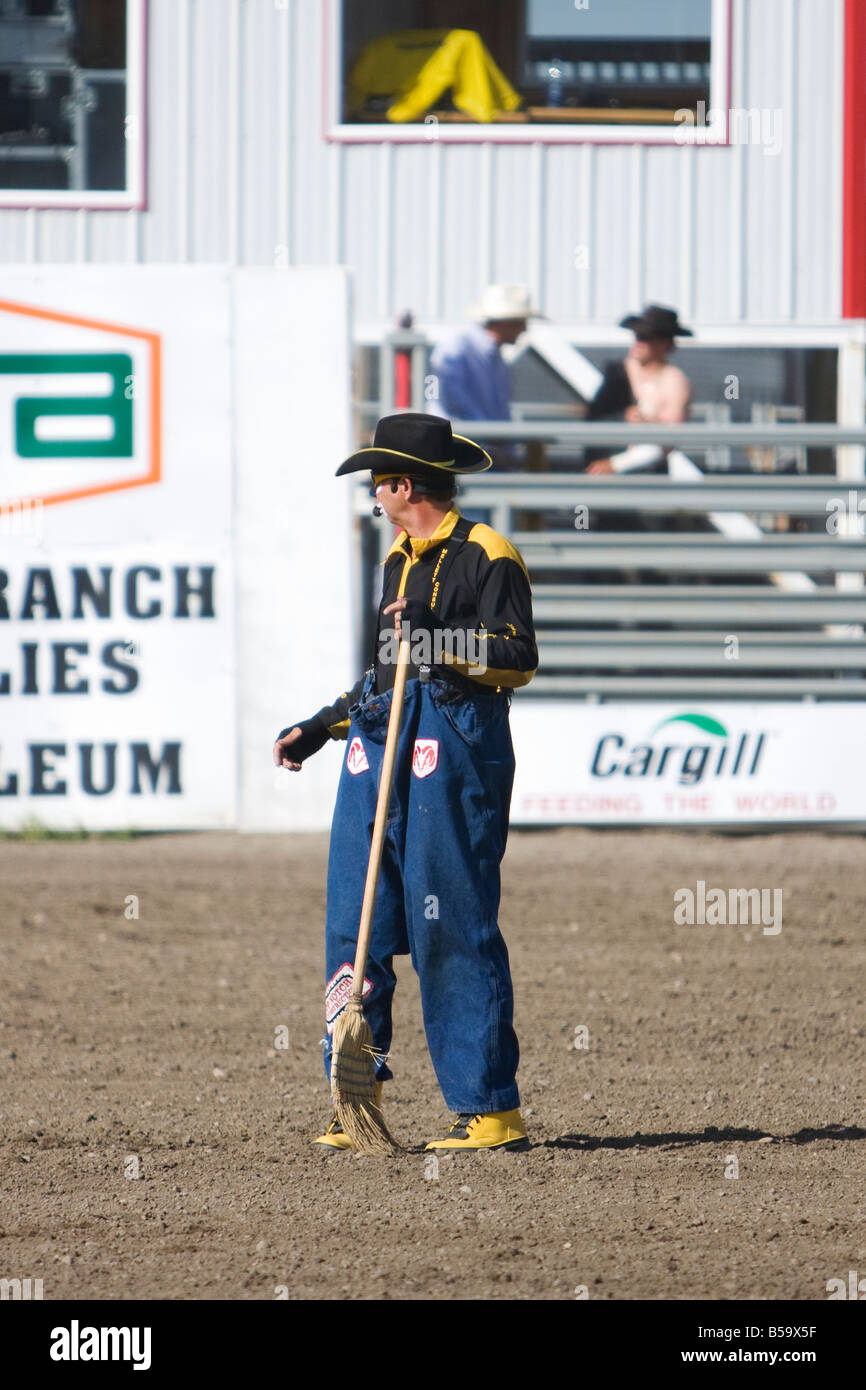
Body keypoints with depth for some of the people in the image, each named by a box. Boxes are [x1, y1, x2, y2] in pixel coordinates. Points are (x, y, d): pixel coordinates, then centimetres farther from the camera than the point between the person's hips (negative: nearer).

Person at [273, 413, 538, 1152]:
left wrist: (440, 641, -23)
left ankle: (492, 1109, -5)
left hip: (454, 748, -8)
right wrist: (320, 726, 30)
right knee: (355, 920, 4)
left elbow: (519, 658, -12)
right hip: (381, 745, 8)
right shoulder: (400, 560, 23)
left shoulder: (485, 556, -3)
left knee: (452, 925, -9)